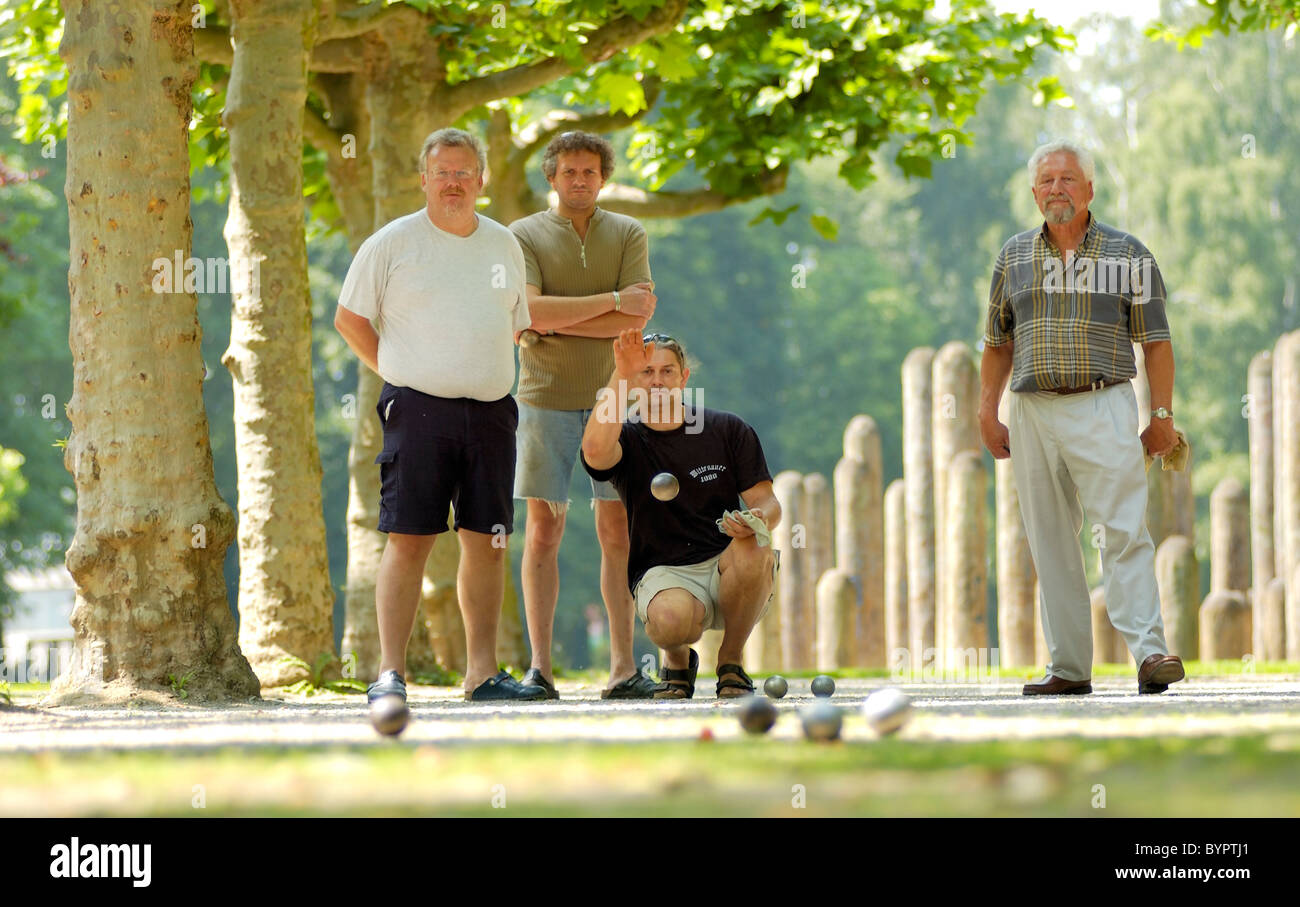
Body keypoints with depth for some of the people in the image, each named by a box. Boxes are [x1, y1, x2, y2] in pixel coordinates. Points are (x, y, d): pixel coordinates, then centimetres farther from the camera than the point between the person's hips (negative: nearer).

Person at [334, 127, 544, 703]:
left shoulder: (504, 246, 15)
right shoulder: (392, 244, 1)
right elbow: (349, 319, 6)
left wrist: (486, 376, 13)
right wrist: (398, 373, 1)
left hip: (490, 412, 4)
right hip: (418, 409, -4)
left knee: (487, 542, 3)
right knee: (408, 540, -8)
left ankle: (482, 672, 8)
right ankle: (390, 672, -7)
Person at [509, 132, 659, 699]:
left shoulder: (627, 234, 8)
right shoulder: (524, 236, 4)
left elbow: (635, 322, -5)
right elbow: (532, 312, -13)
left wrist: (558, 320, -10)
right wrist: (613, 301, -13)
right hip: (546, 397, -1)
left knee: (618, 530, -2)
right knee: (542, 531, -2)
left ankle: (623, 666, -1)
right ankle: (539, 667, 0)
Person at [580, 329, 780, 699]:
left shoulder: (729, 430, 7)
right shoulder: (627, 439, 3)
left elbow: (768, 503, 4)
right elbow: (595, 451, -23)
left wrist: (758, 520, -21)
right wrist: (622, 376, -26)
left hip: (727, 568, 2)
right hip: (661, 572, -2)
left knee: (755, 551, -35)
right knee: (671, 619, -38)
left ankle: (731, 661, -8)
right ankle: (678, 659, 4)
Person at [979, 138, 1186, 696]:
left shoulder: (1127, 254, 5)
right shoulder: (1014, 257, 13)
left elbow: (1155, 340, 5)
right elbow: (997, 342, 18)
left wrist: (1163, 414, -1)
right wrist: (987, 412, 10)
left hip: (1104, 405, -3)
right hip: (1032, 413, 3)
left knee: (1124, 532, -14)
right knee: (1050, 544, 2)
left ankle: (1149, 652, -19)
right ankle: (1069, 667, 5)